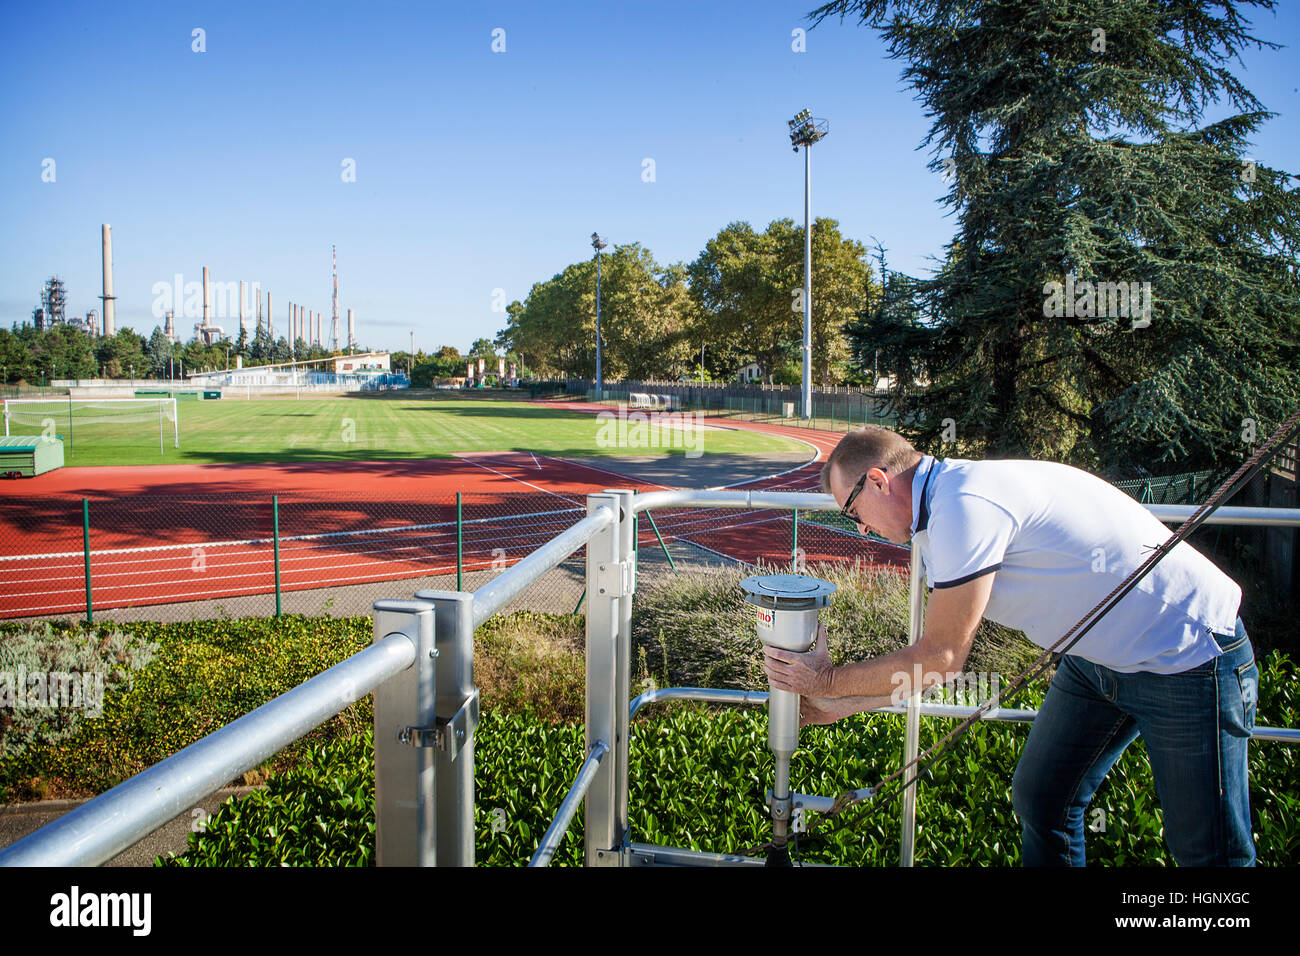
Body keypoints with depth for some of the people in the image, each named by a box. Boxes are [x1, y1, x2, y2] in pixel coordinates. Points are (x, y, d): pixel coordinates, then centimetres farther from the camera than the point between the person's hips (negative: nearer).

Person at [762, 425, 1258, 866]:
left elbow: (940, 657, -21)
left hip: (1189, 655, -9)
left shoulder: (966, 503, -26)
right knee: (1039, 798, 11)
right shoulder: (944, 513, 5)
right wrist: (841, 705, 12)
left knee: (1207, 850, 1)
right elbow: (938, 657, 11)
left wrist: (830, 681, -9)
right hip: (1098, 657, 9)